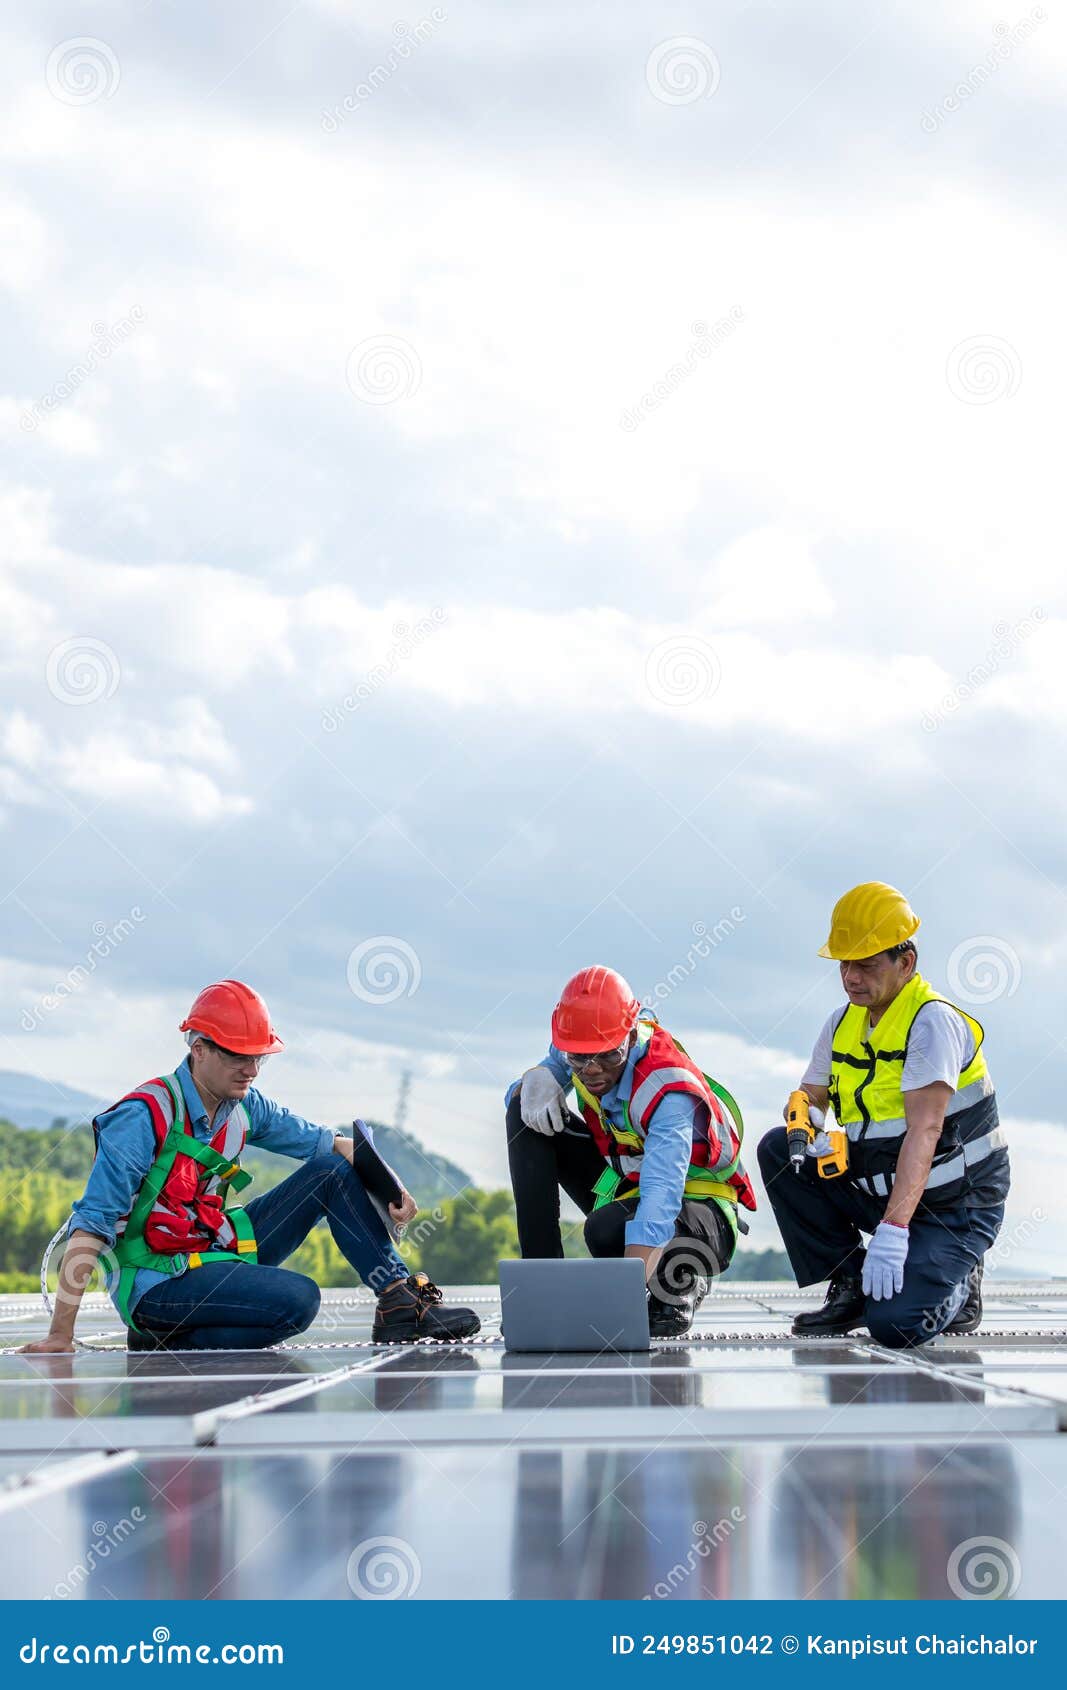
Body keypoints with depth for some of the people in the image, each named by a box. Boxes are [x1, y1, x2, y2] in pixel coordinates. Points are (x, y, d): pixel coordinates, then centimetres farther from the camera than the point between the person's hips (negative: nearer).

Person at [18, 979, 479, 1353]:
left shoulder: (245, 1108, 2)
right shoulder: (145, 1116, -21)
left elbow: (333, 1144, 12)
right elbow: (91, 1222, -24)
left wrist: (391, 1189, -8)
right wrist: (60, 1335, -28)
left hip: (217, 1251, 8)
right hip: (157, 1283, -8)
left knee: (333, 1171, 1)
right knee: (297, 1299, -29)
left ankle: (402, 1302, 1)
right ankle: (165, 1344, -16)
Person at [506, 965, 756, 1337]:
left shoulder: (670, 1091, -33)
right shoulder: (580, 1046, -13)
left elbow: (660, 1198, -46)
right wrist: (535, 1080, -25)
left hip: (696, 1206, -7)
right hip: (625, 1180, 8)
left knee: (608, 1229, -40)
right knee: (528, 1115, -11)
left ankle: (679, 1284, -6)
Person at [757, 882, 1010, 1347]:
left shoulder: (933, 1022, -20)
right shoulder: (845, 1021, 4)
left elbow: (924, 1132, -29)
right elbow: (807, 1097, 13)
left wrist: (893, 1230, -37)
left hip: (952, 1208, -7)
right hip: (881, 1189, 7)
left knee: (893, 1324, -26)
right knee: (777, 1148, -7)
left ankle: (954, 1288, 10)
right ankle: (850, 1287, 0)